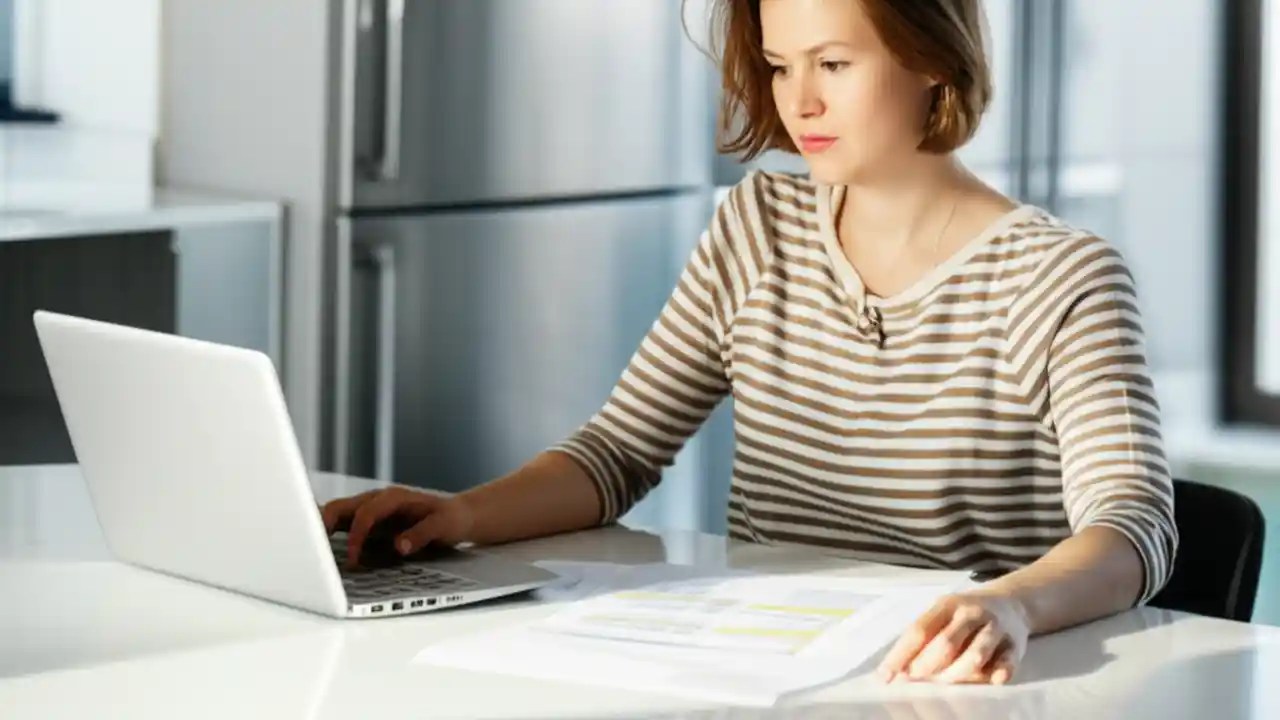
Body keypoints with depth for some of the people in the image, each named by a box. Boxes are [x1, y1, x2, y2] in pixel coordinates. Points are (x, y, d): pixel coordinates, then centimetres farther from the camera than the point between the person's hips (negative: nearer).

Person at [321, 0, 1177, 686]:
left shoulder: (1063, 280, -7)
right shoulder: (759, 228, 8)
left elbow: (1135, 527, -20)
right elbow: (622, 450, 10)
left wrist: (1011, 605, -41)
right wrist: (468, 514, -10)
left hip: (940, 694, -4)